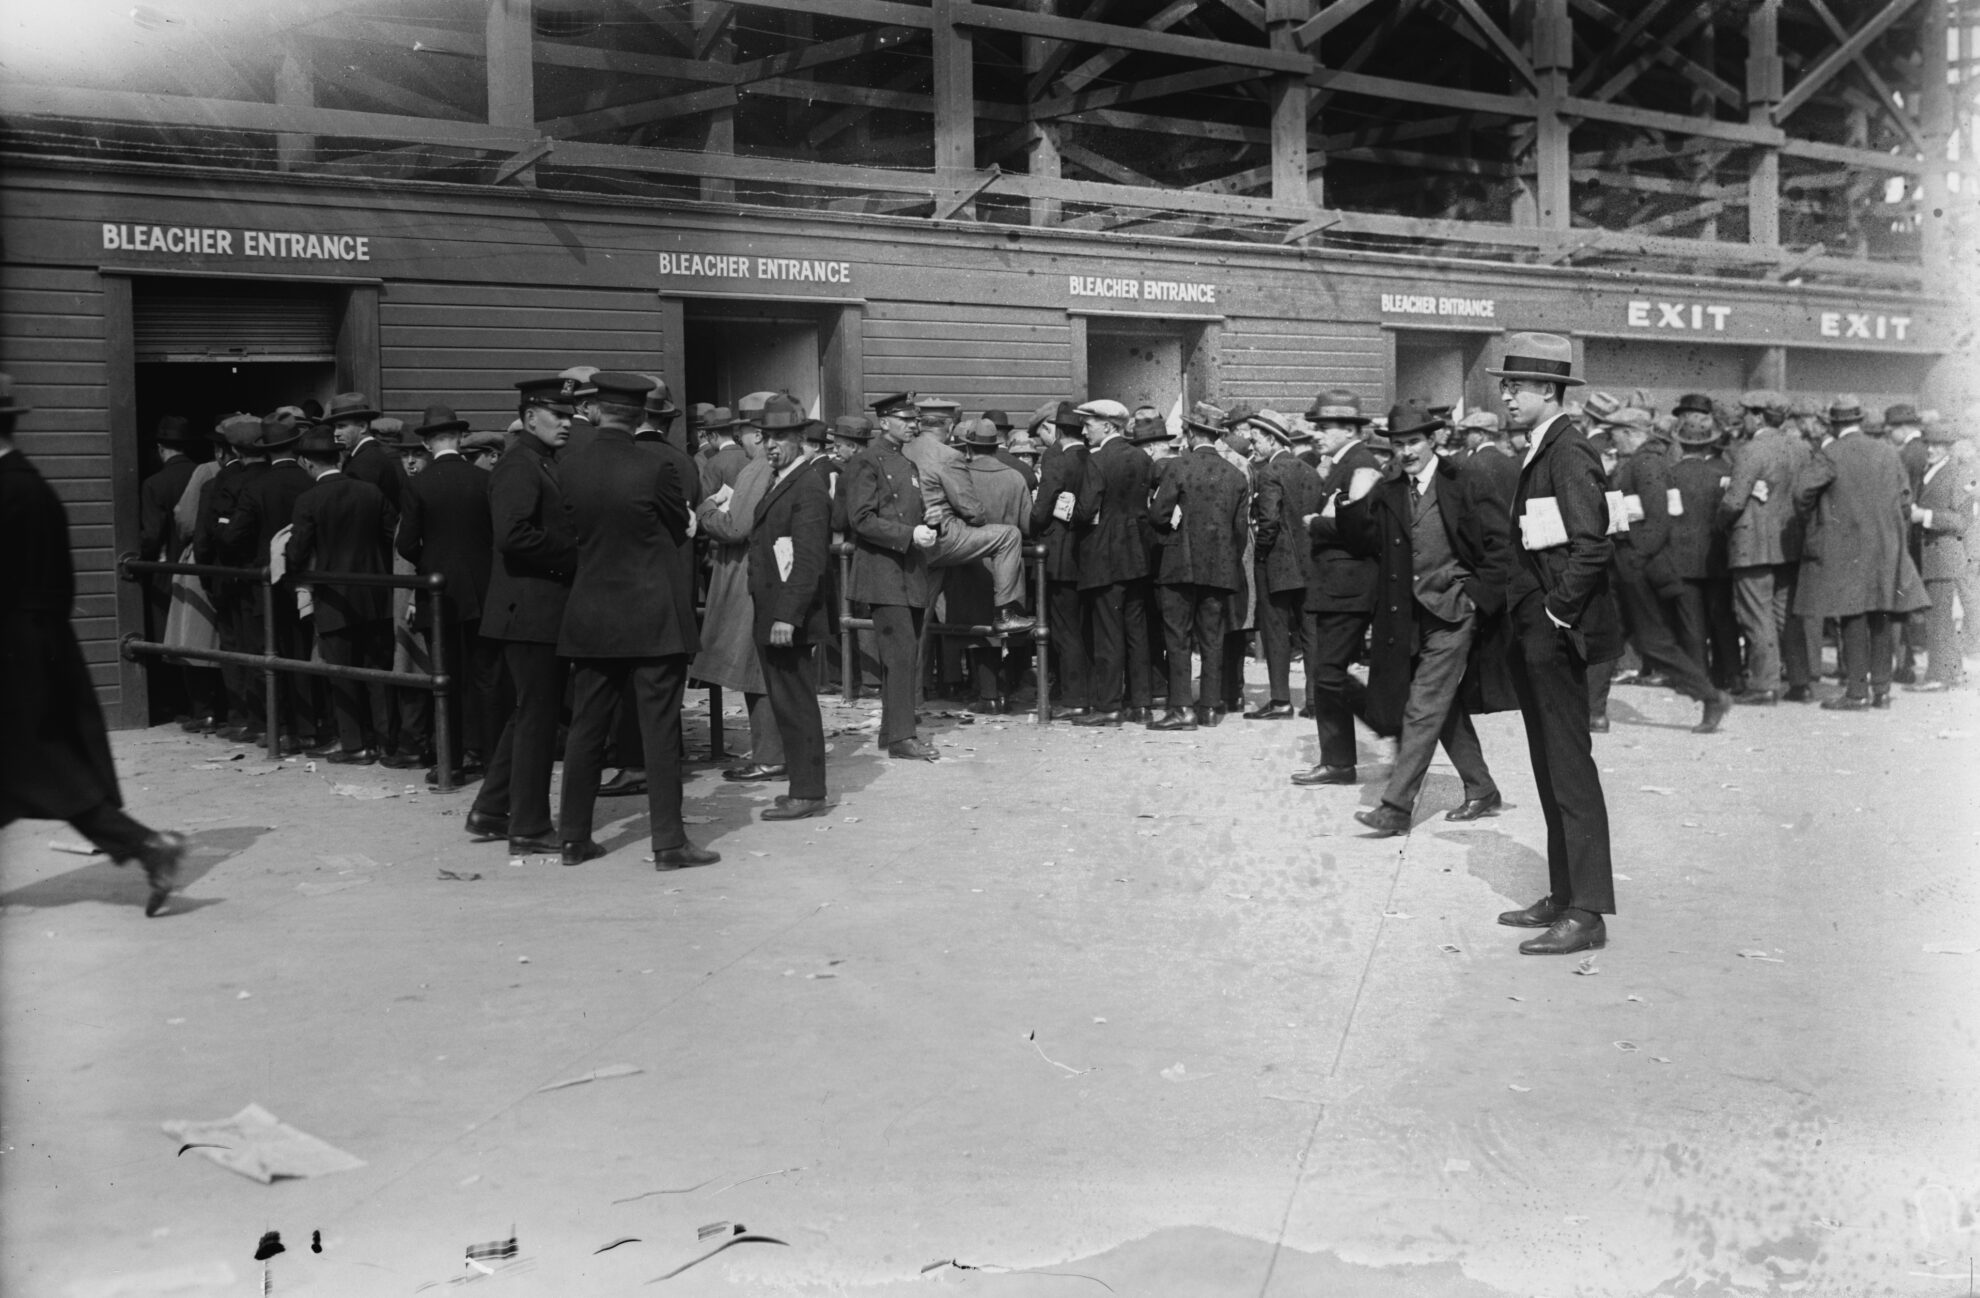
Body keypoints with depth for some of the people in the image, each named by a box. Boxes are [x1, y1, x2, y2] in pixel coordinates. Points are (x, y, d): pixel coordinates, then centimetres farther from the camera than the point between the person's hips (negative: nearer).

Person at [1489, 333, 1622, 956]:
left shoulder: (1569, 452, -14)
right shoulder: (1538, 452, 16)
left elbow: (1591, 548, -21)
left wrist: (1558, 615, -16)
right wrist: (1523, 613, 13)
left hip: (1557, 635, -10)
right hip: (1534, 634, 10)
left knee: (1571, 770, -6)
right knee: (1551, 770, 14)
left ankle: (1587, 912, -1)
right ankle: (1565, 895, 22)